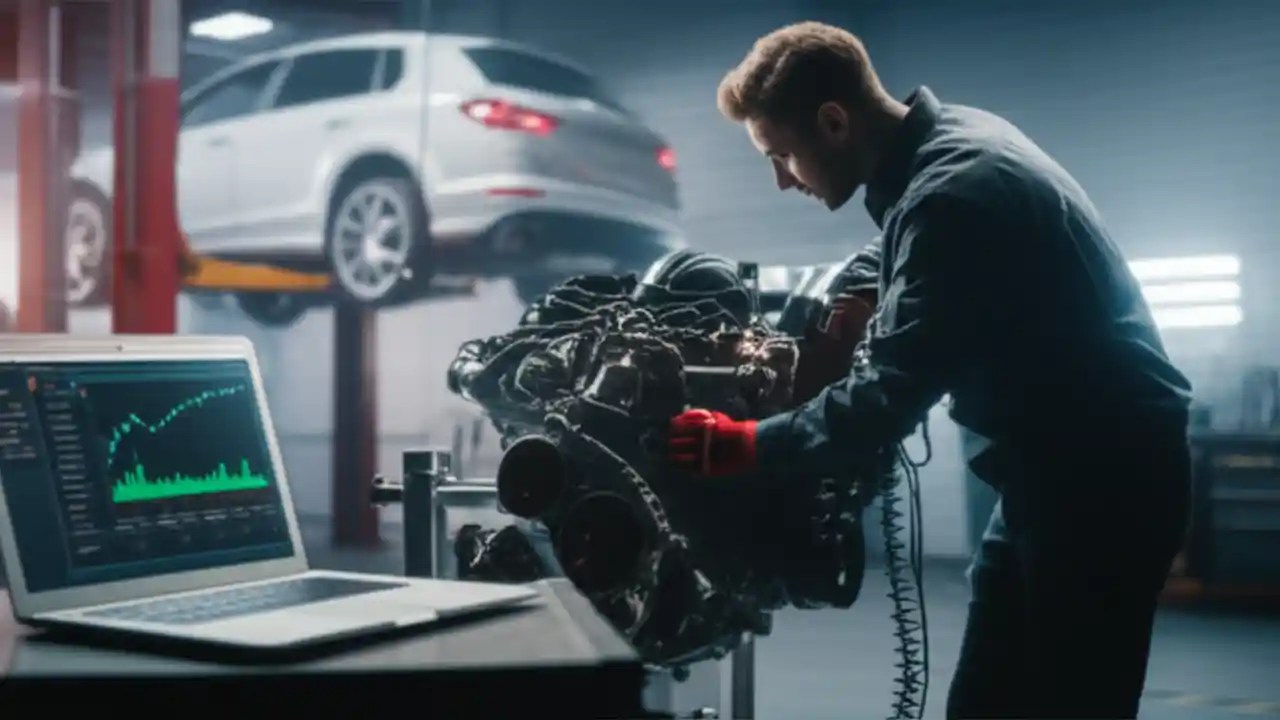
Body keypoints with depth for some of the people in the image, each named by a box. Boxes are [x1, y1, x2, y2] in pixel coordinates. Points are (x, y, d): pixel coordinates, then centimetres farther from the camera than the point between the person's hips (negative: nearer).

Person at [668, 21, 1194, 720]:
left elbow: (889, 396, -25)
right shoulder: (951, 135, 6)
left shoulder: (950, 194, -25)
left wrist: (745, 446, -16)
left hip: (1106, 475, -10)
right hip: (1059, 462, 10)